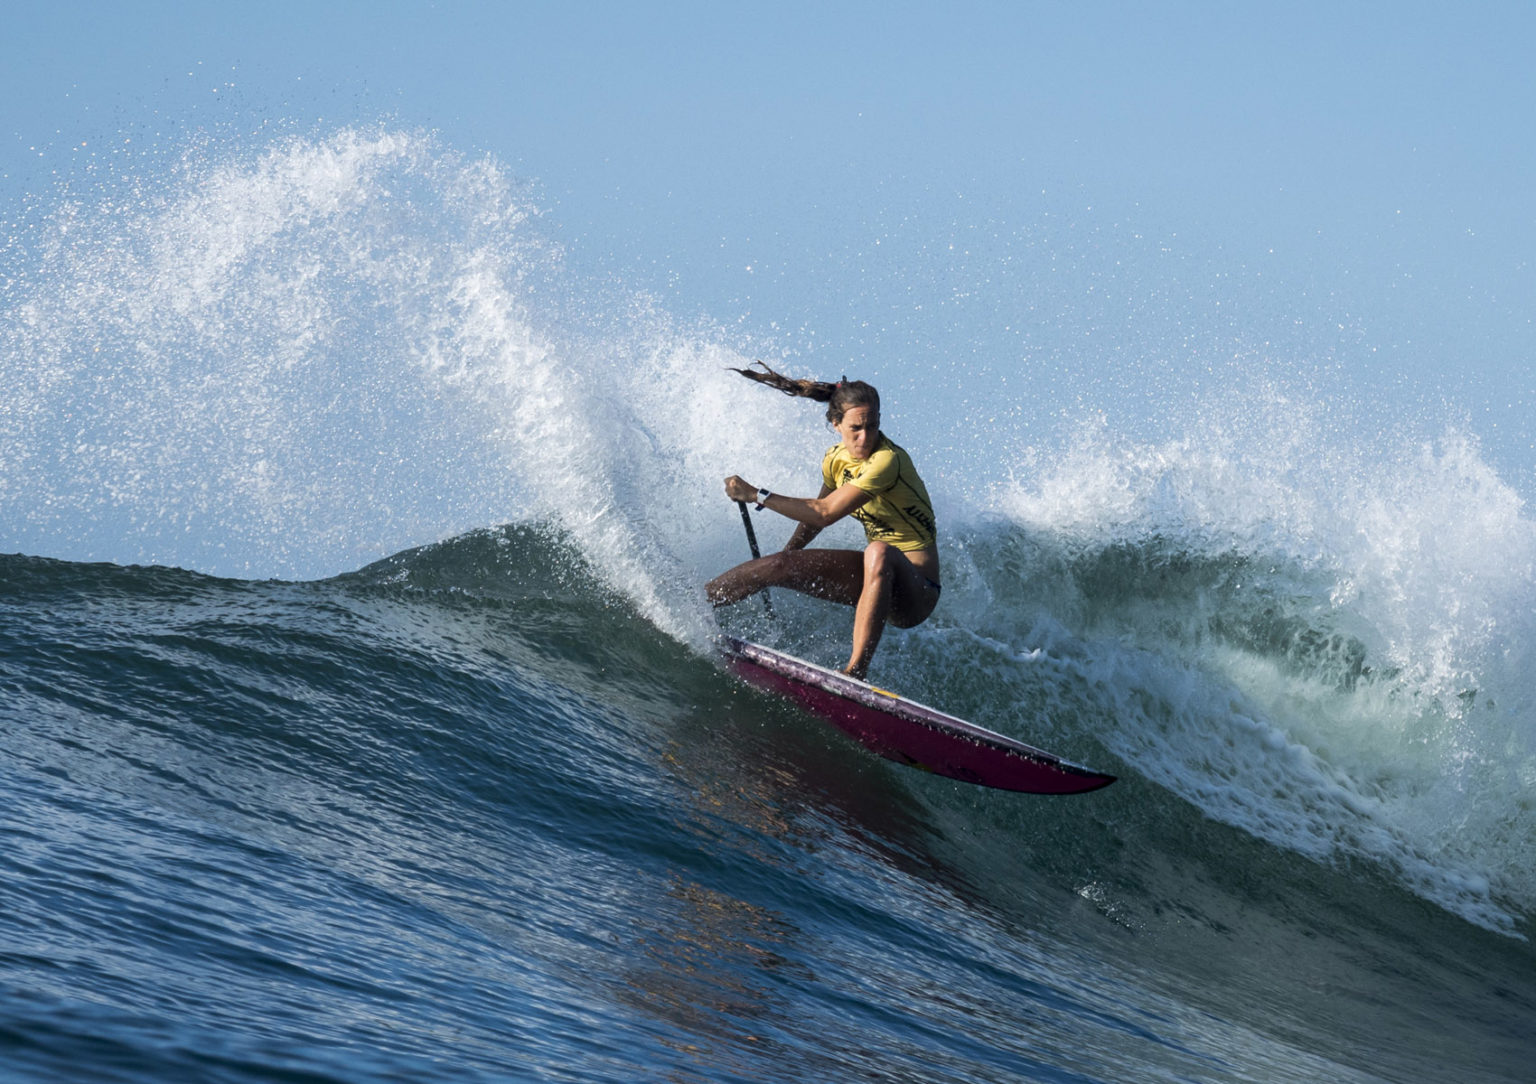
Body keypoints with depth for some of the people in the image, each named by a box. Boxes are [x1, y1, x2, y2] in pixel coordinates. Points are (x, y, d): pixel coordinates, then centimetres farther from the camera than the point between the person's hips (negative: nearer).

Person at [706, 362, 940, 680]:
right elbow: (817, 512, 23)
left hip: (916, 591, -8)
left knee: (879, 553, -40)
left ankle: (856, 671, -44)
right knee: (779, 564, -4)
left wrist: (756, 496, -18)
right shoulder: (836, 459, 2)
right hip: (877, 573, 8)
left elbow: (826, 513, -23)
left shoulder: (887, 460, -23)